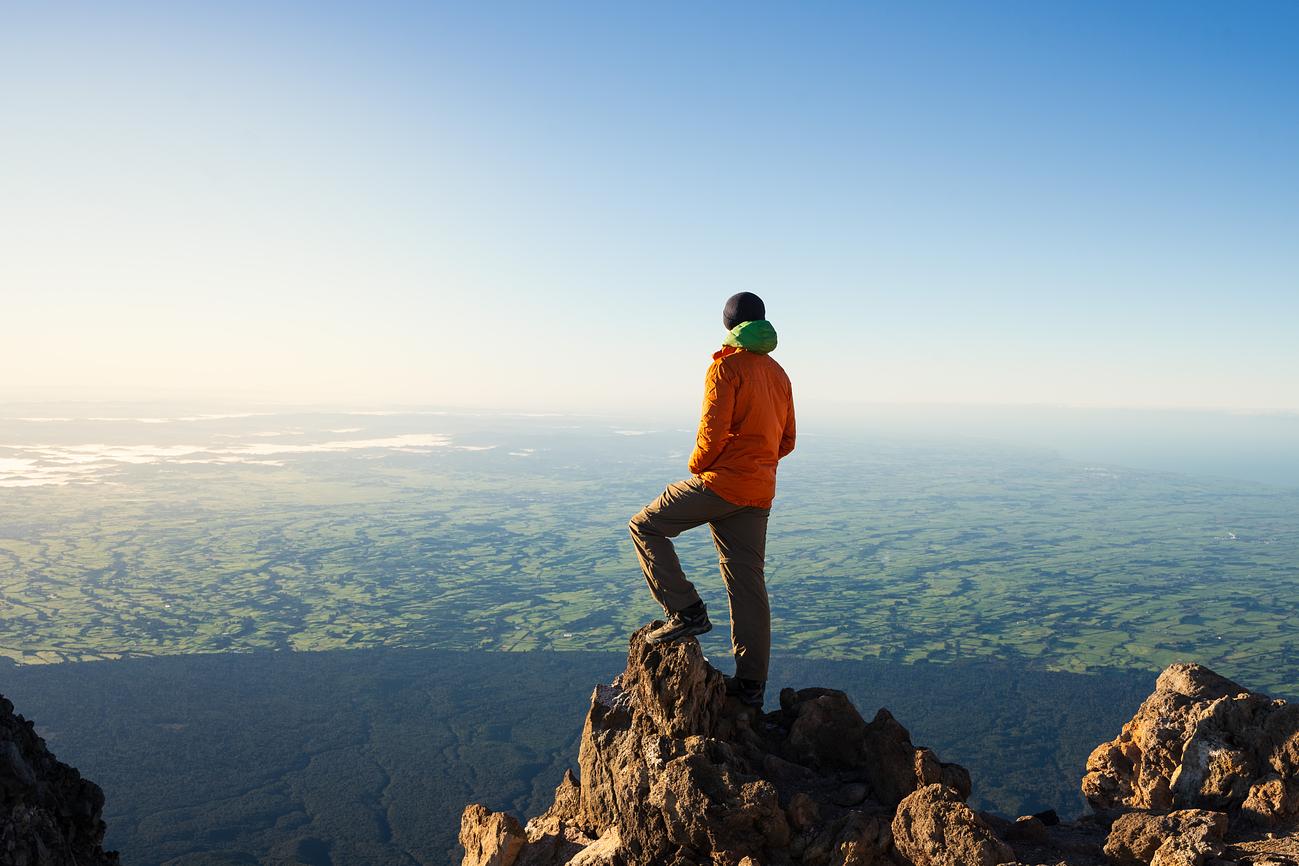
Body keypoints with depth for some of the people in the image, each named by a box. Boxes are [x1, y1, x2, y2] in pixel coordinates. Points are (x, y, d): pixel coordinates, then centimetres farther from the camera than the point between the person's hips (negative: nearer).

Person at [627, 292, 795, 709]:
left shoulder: (726, 366, -8)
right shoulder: (778, 374, 16)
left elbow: (713, 429, -17)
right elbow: (787, 440, 18)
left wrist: (696, 467, 0)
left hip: (720, 482, -7)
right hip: (760, 492, 7)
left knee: (646, 527, 8)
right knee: (748, 581, 8)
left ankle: (686, 611, 0)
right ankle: (751, 682, 12)